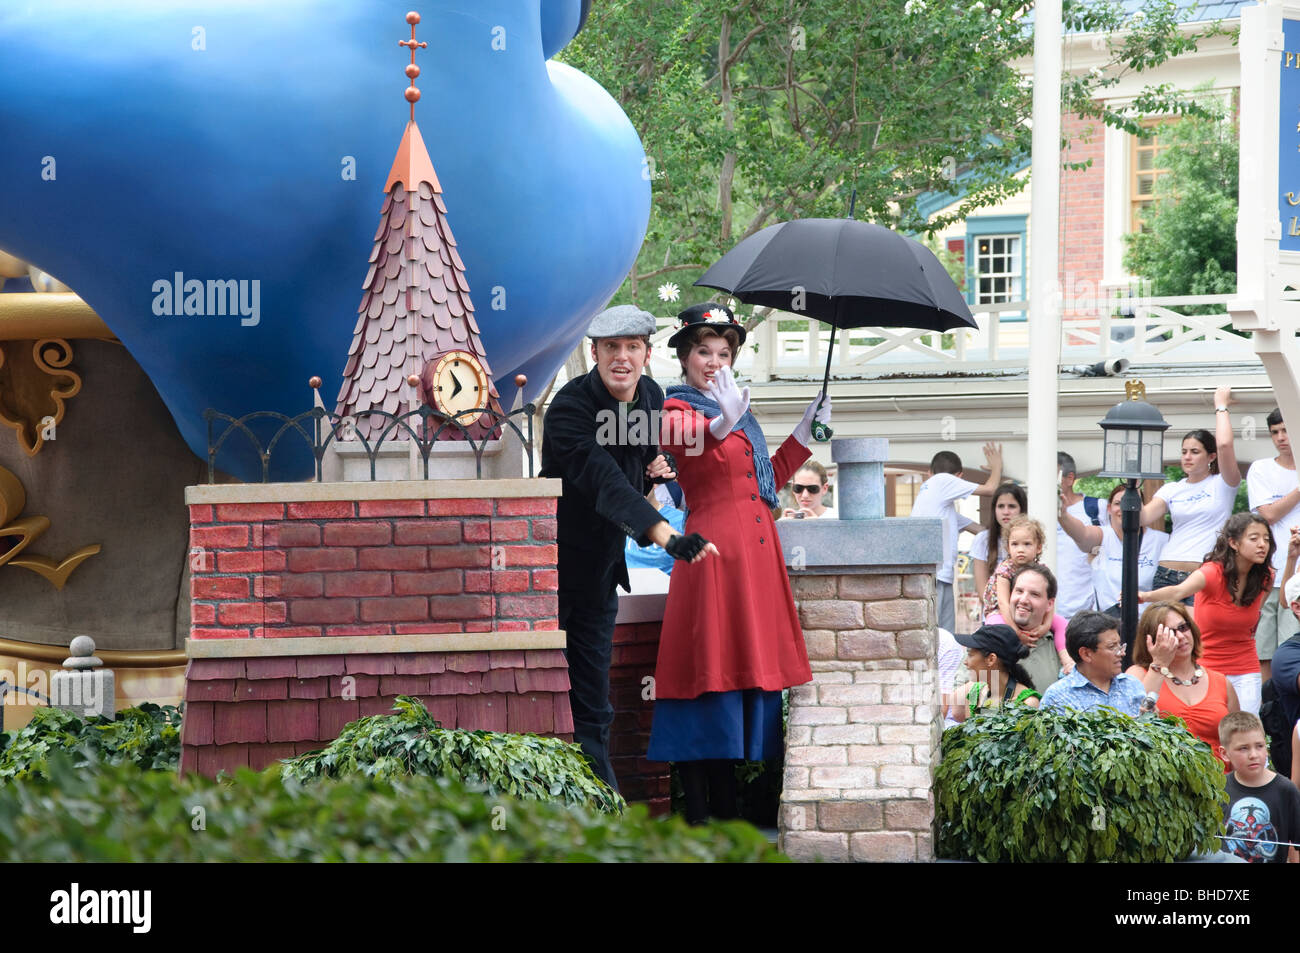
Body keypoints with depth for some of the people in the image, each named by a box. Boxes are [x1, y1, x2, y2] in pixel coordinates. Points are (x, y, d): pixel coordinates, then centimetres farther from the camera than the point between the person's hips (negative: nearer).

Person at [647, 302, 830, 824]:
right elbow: (673, 439, -27)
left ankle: (727, 812, 12)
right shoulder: (680, 408, -2)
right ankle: (699, 817, -9)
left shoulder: (739, 413, 22)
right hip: (713, 549, -8)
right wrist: (722, 424, -46)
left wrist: (804, 434, 23)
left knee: (746, 672, 7)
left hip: (755, 553, 8)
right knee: (711, 670, -10)